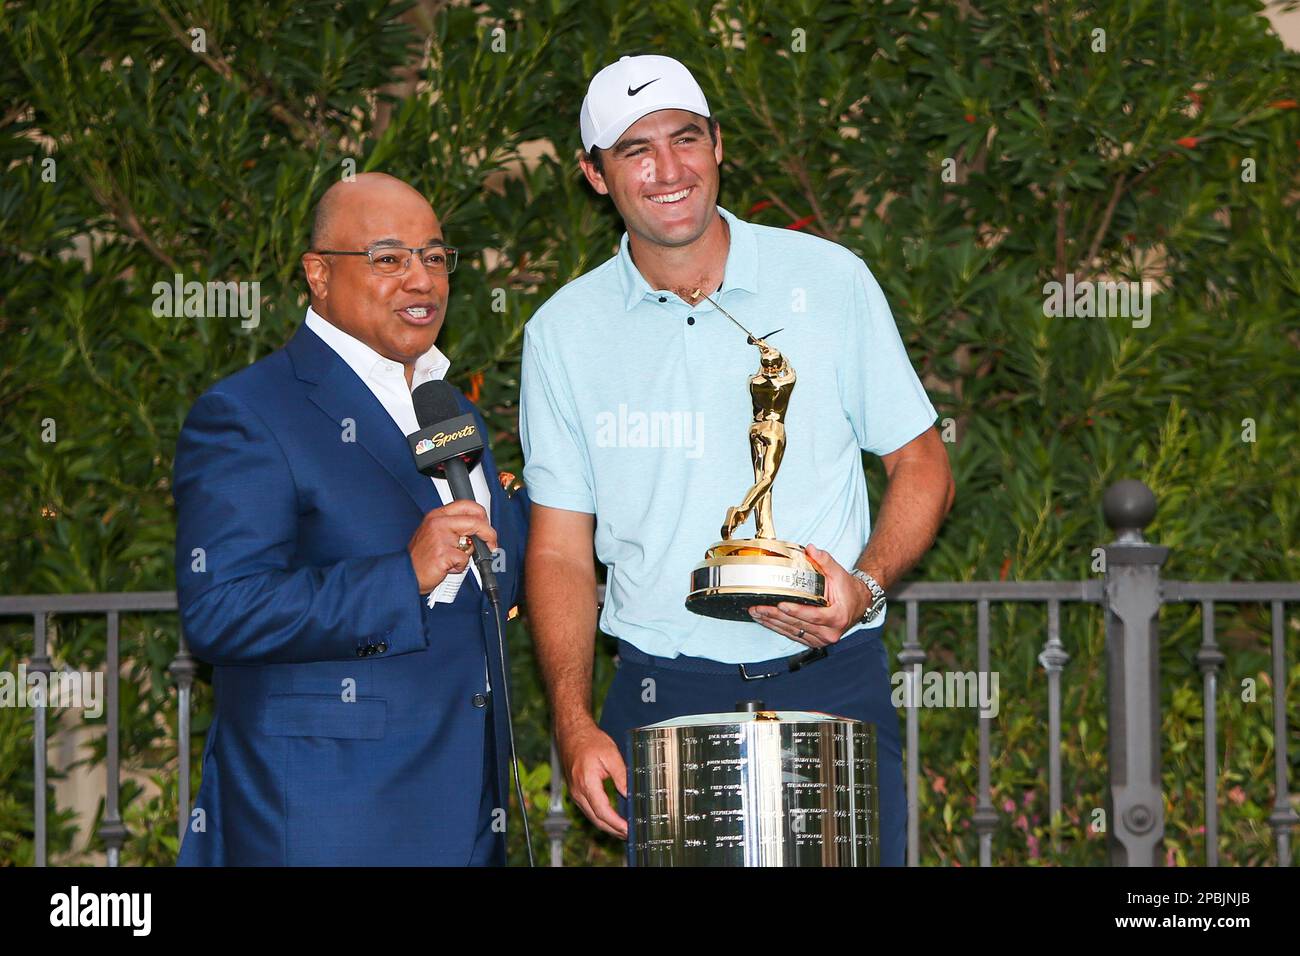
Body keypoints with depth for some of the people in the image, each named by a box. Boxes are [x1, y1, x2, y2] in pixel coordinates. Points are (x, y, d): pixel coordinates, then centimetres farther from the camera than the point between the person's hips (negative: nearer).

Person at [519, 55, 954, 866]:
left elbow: (921, 465, 7)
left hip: (830, 681, 0)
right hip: (662, 697, 1)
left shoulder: (830, 281, 2)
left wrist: (866, 586, -13)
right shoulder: (564, 333, 4)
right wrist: (575, 726, -7)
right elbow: (560, 547, 6)